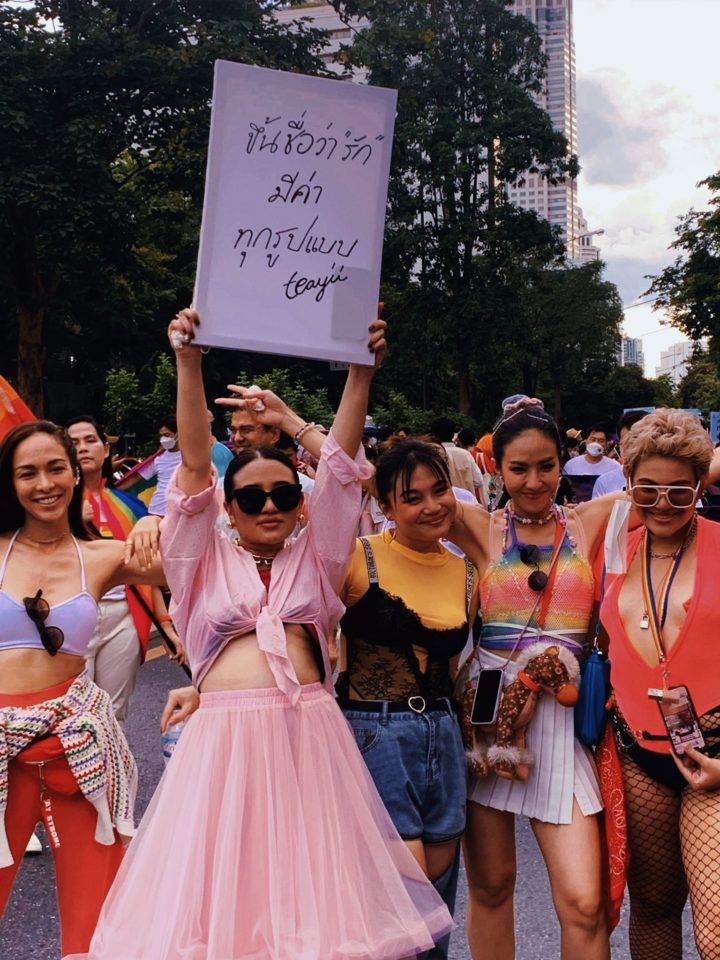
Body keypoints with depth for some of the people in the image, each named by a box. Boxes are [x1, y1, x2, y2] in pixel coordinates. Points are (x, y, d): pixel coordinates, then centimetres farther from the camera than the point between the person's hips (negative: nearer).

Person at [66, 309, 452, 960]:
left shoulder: (314, 559, 12)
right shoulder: (205, 562, 8)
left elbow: (341, 469, 2)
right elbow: (195, 467, -4)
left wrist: (361, 371, -7)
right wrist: (190, 363, -14)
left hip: (310, 735, 1)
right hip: (223, 737, -1)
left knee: (313, 894, 4)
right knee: (220, 901, 3)